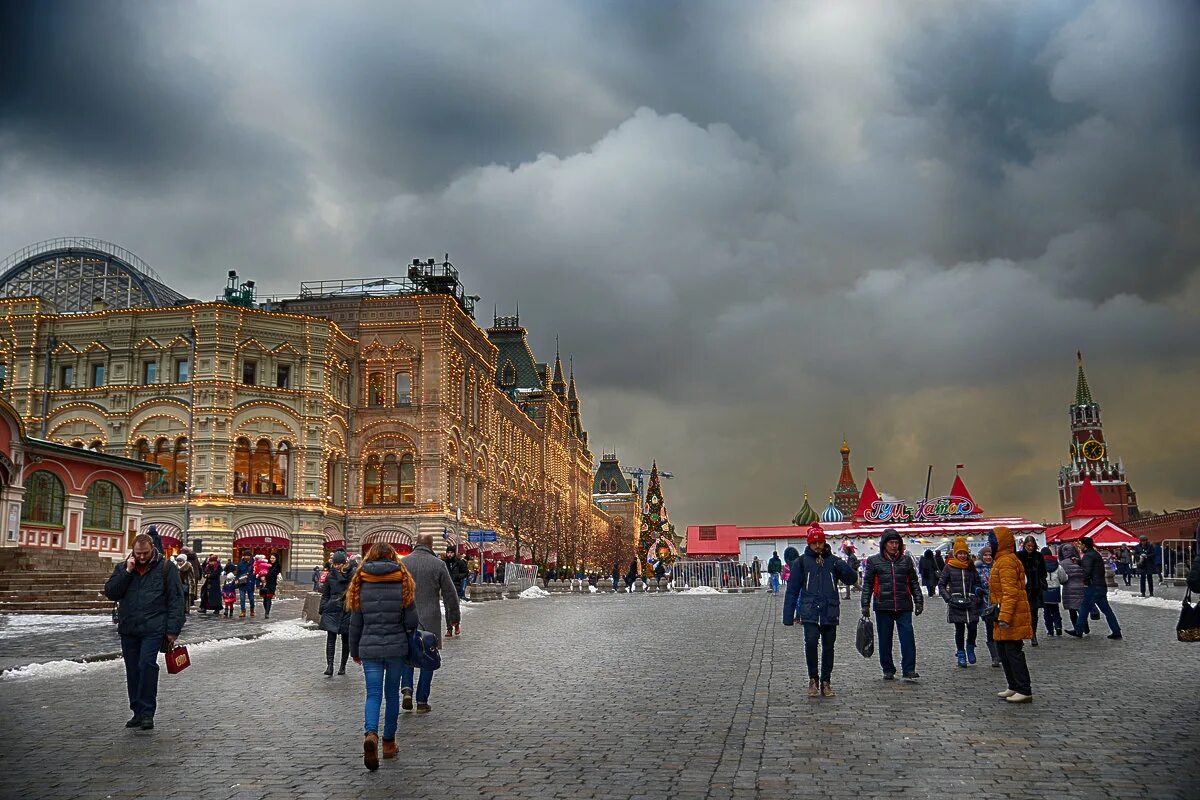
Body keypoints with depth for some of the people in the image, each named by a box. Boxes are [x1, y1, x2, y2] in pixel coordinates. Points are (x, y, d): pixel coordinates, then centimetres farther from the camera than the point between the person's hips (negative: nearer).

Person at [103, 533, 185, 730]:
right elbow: (110, 593, 2)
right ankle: (138, 712, 19)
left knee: (147, 665, -17)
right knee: (133, 670, 8)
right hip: (128, 628, 5)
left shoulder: (165, 567, 0)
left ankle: (147, 712, -11)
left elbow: (176, 600, -2)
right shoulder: (123, 568, 12)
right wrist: (127, 572, -8)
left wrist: (173, 630, -8)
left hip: (153, 628, -5)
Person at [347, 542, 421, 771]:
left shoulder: (360, 584, 0)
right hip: (397, 648, 0)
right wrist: (414, 643, 15)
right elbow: (412, 621, -5)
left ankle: (370, 734, -23)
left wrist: (354, 651, 15)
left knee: (373, 694, 2)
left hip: (369, 649, 0)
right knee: (392, 694, 13)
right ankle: (389, 742, 20)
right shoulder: (402, 582, -3)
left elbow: (355, 623, 4)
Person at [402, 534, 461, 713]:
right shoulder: (438, 564, -4)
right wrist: (455, 620, 8)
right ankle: (422, 701, 9)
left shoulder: (402, 563, 1)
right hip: (430, 620, -1)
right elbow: (450, 595, -1)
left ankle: (407, 688, -2)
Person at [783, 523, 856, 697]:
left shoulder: (833, 561, 9)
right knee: (811, 641, -19)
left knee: (828, 647, 7)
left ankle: (826, 681, 21)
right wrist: (788, 616, -1)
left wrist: (842, 567, -20)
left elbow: (851, 579, 1)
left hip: (830, 613, 2)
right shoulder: (801, 562, 4)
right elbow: (792, 590, 4)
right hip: (810, 612, -2)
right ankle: (813, 678, -2)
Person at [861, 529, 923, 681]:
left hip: (904, 606, 1)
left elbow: (913, 583, 16)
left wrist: (918, 601, 10)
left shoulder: (906, 560, 10)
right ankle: (888, 670, 16)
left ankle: (908, 670, -1)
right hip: (883, 606, 0)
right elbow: (867, 584, 7)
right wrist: (865, 605, 2)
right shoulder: (874, 561, 6)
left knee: (908, 638, -8)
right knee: (885, 640, 5)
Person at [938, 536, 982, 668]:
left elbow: (977, 582, 22)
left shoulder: (971, 567, 11)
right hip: (956, 603, -2)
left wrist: (978, 589, -1)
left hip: (971, 602, 2)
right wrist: (948, 599, -6)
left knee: (973, 628, -7)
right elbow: (941, 584, 5)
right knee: (959, 629, 2)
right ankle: (961, 654, 17)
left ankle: (970, 647, 22)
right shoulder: (949, 567, 2)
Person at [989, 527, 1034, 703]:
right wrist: (1000, 614, 26)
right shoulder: (1001, 560, 17)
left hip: (1012, 616, -11)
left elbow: (1010, 592, -23)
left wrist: (1005, 616, -25)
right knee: (1004, 651, 16)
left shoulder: (1006, 561, -17)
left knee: (1013, 652, -7)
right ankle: (1014, 687, 24)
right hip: (1004, 616, 11)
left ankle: (1025, 691, -3)